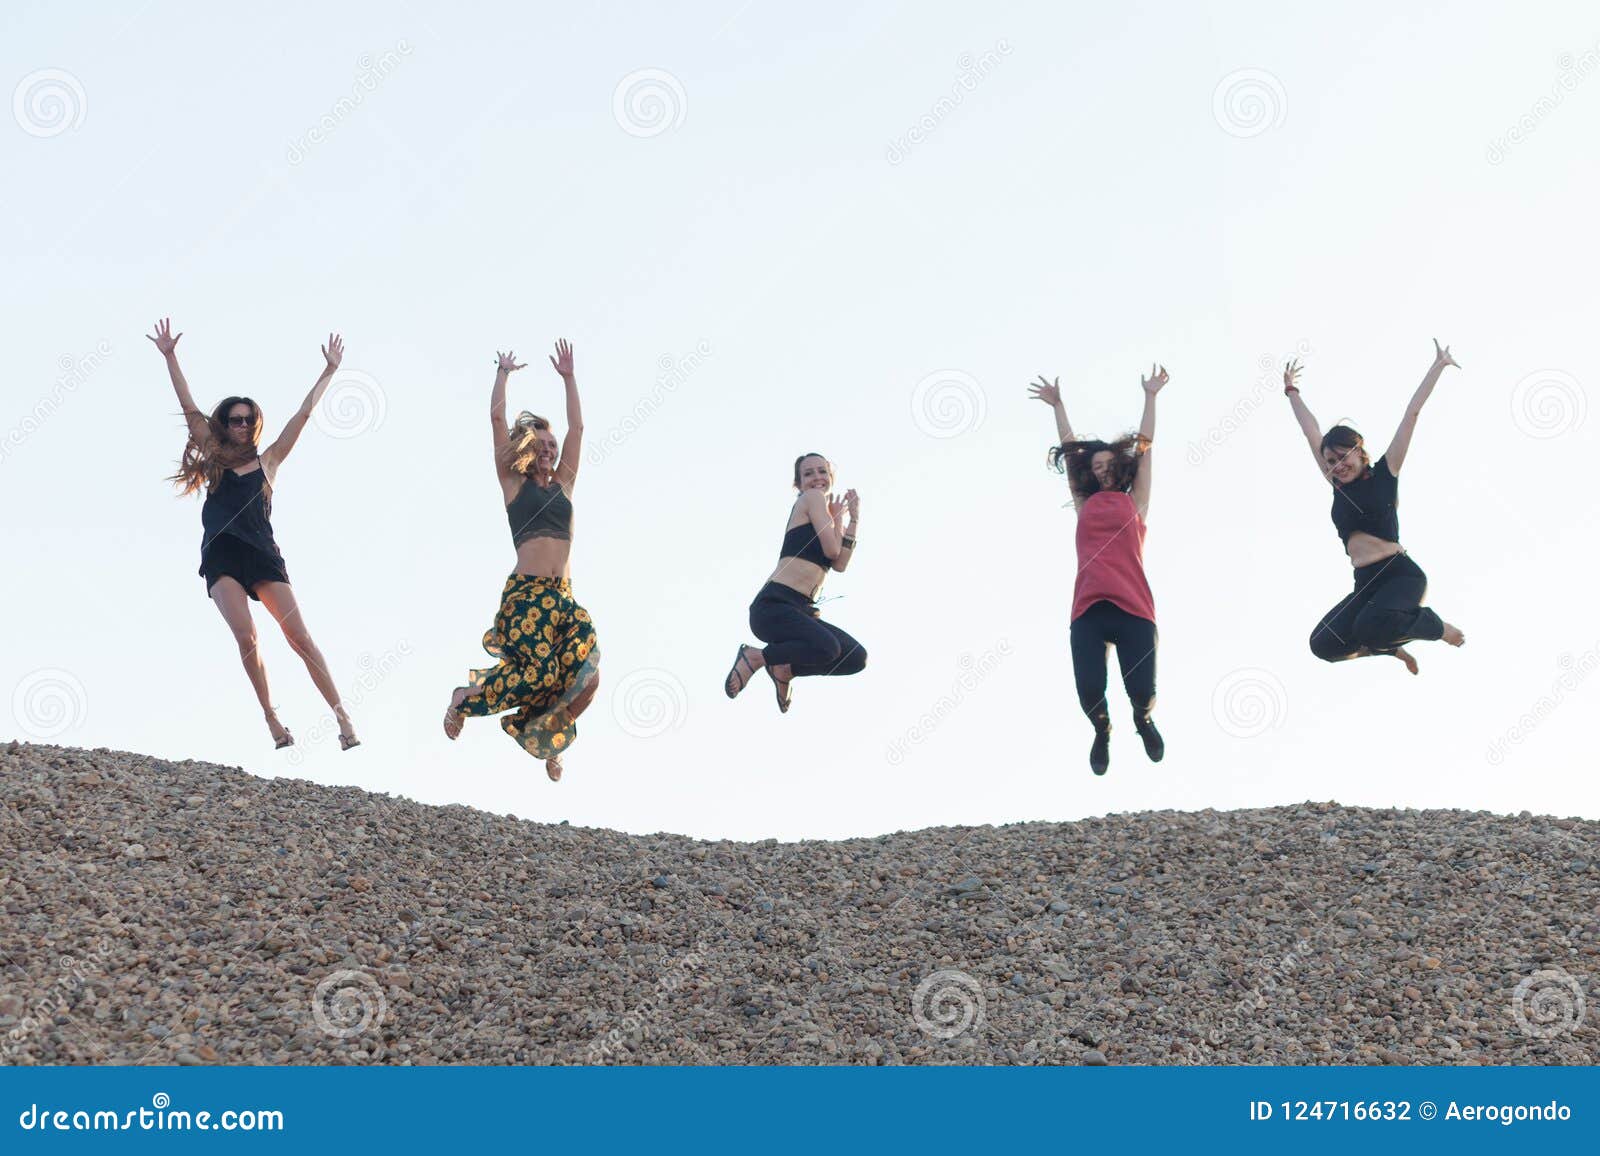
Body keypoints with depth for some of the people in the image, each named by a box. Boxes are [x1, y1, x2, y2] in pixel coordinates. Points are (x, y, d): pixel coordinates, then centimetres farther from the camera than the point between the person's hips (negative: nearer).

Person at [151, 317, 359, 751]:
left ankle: (342, 716, -10)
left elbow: (302, 415, 16)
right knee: (245, 633, -22)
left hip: (263, 555, 0)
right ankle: (270, 716, -13)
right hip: (222, 557, 0)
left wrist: (329, 371, 18)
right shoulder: (214, 458, 14)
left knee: (298, 635, -9)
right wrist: (170, 357, 10)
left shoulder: (267, 461, 15)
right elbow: (190, 409, 12)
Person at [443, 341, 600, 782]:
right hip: (525, 592, -5)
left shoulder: (562, 485, 21)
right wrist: (503, 374, 19)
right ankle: (465, 697, 7)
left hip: (562, 596, 5)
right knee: (538, 674, -20)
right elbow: (497, 419, 8)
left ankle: (547, 739, 15)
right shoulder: (514, 483, 11)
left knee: (586, 680, -12)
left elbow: (577, 427, 20)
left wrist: (568, 377, 23)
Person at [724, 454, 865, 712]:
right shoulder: (812, 498, 0)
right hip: (774, 605, -9)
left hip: (801, 610, 9)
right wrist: (837, 518, 6)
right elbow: (832, 550, -10)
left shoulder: (825, 512, 24)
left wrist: (854, 519, 7)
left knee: (856, 658, 1)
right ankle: (754, 657, -8)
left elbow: (839, 564, 7)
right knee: (827, 647, -33)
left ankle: (784, 670, 11)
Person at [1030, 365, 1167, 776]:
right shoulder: (1085, 505, 19)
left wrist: (1150, 397, 21)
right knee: (1089, 692, -10)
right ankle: (1102, 730, 26)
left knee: (1142, 692, -9)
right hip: (1088, 610, 1)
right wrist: (1057, 405, 31)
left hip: (1132, 607, -1)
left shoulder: (1134, 501, 16)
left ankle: (1143, 720, 29)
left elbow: (1144, 448, 19)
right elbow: (1070, 452, 25)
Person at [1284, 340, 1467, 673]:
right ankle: (1392, 647, 15)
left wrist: (1438, 366, 7)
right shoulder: (1338, 485, 13)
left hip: (1402, 575, -6)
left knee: (1370, 626, -35)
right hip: (1366, 585, 6)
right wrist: (1291, 390, 30)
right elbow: (1312, 432, 22)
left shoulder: (1384, 474, 1)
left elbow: (1412, 414, 2)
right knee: (1323, 645, -11)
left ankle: (1436, 627, -4)